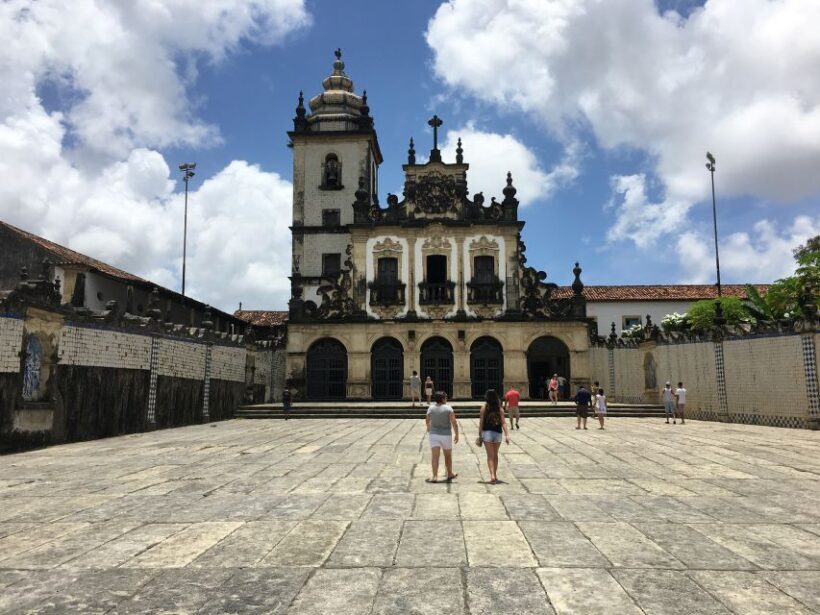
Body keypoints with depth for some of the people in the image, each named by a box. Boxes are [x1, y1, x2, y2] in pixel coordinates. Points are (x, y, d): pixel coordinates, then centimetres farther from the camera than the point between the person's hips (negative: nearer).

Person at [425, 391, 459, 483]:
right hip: (446, 435, -1)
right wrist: (456, 435, -6)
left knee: (435, 456, -4)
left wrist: (428, 428, 35)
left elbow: (427, 421, 14)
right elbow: (454, 422, -15)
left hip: (434, 435, 1)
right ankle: (450, 474, 32)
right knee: (448, 456, 17)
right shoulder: (448, 408, -9)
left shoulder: (431, 408, 0)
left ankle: (435, 476, -13)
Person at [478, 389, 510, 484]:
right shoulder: (500, 408, -1)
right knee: (495, 455, 18)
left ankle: (492, 475, -15)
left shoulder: (484, 406, -6)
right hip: (498, 433, 3)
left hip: (487, 432, -2)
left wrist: (480, 434, -1)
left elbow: (481, 421, -7)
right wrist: (506, 435, -8)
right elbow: (503, 422, -7)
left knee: (490, 455, 0)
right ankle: (495, 475, 27)